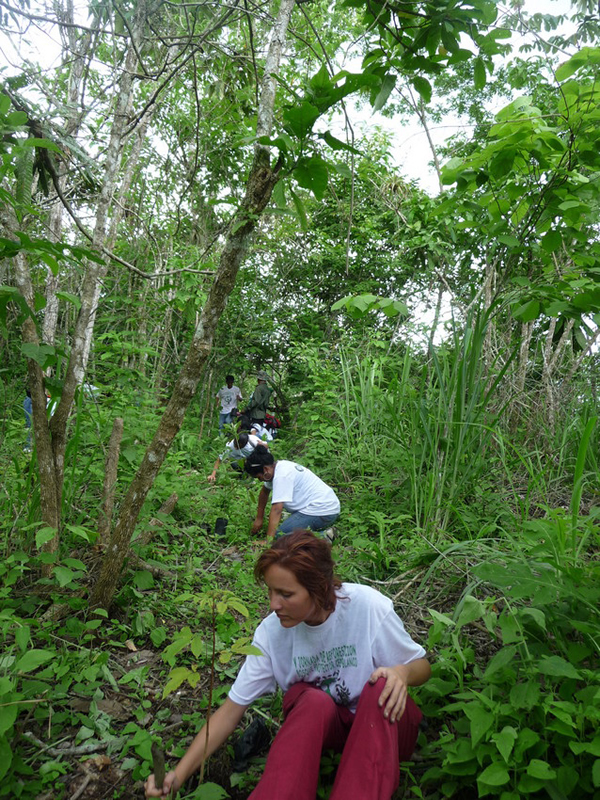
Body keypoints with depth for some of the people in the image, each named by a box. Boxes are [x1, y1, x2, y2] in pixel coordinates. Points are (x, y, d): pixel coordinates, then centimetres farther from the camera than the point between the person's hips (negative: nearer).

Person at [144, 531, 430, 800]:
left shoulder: (368, 607, -24)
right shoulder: (272, 632, -16)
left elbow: (422, 667, -9)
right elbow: (231, 709, -11)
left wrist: (402, 673, -33)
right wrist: (178, 775, -19)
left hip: (385, 723, -1)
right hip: (314, 719, 2)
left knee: (380, 687, -35)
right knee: (314, 700, -33)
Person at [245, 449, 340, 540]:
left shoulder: (282, 476, -19)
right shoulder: (279, 466, 11)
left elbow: (276, 510, -25)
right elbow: (265, 491, 26)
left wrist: (267, 541, -25)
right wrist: (259, 519, 29)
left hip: (321, 512, -10)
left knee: (278, 536, -14)